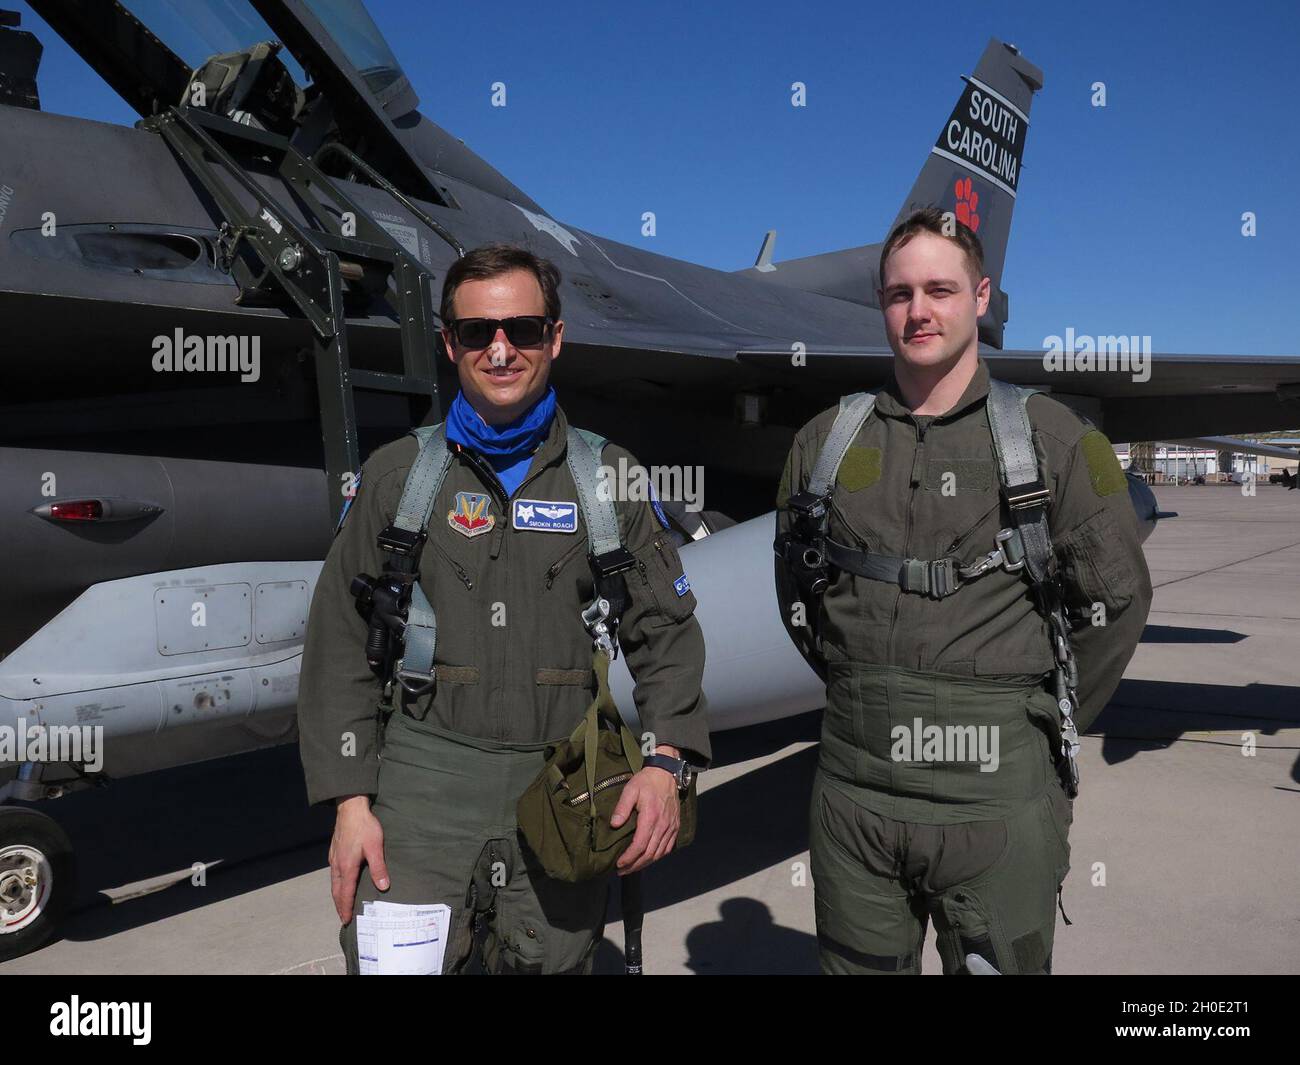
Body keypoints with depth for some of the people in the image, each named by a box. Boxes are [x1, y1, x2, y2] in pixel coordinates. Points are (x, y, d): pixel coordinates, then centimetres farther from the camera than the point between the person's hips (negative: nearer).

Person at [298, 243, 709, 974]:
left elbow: (666, 634, 4)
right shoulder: (397, 475, 4)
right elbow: (342, 647, 4)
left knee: (553, 960, 12)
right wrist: (351, 801, -2)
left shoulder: (608, 477, 5)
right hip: (426, 785, 0)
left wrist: (666, 764, -10)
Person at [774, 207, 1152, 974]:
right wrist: (863, 692, 9)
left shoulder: (1052, 437, -2)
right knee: (858, 964, 16)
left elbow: (1118, 597, 2)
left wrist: (1041, 721, 4)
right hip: (854, 789, 3)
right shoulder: (826, 442, 5)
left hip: (995, 797, -2)